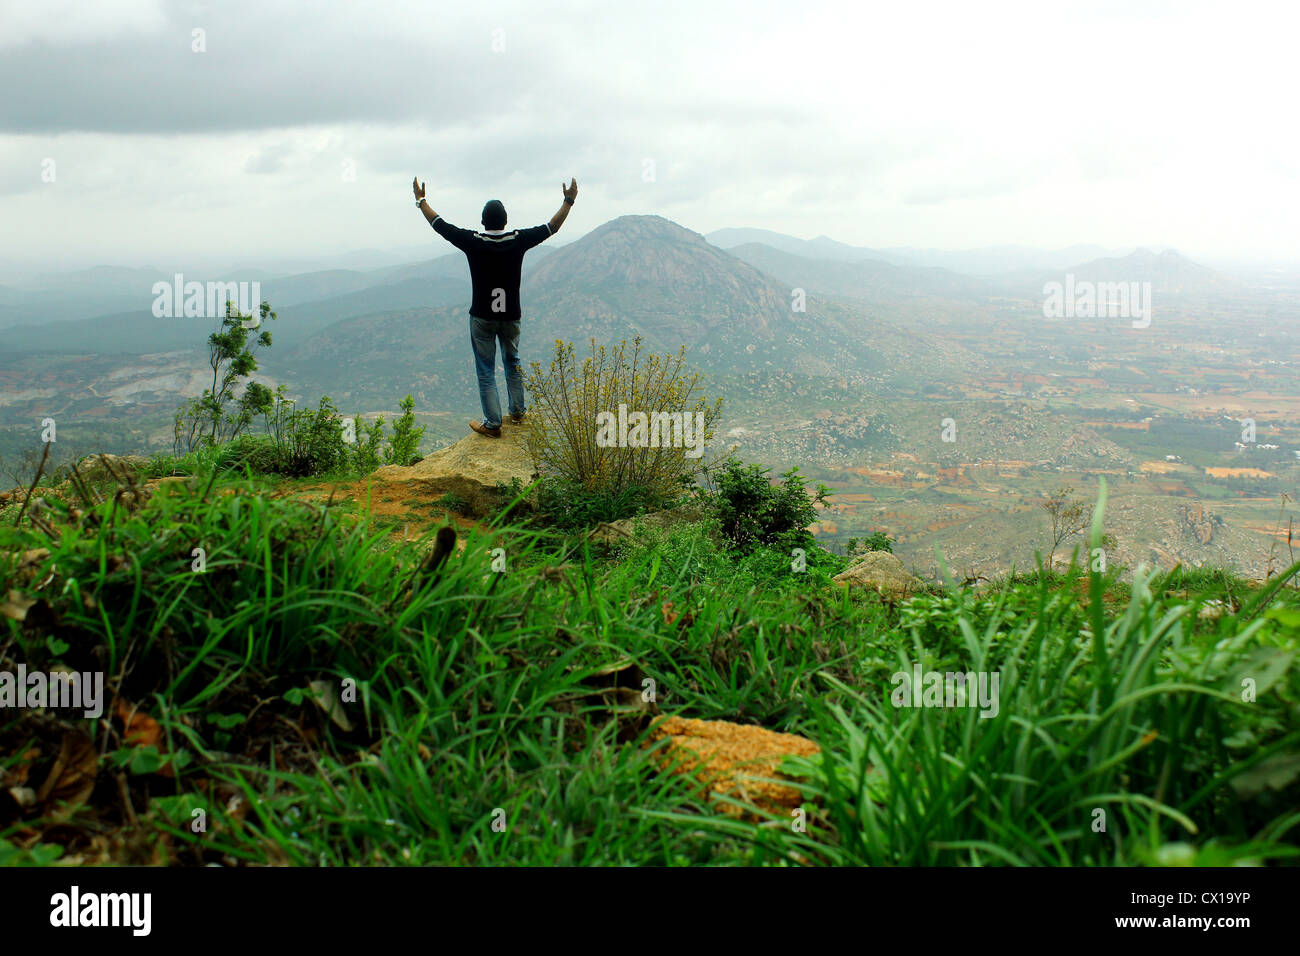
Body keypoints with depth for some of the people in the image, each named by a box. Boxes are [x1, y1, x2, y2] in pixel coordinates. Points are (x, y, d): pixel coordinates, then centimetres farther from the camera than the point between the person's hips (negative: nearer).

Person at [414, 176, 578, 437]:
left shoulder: (473, 242, -13)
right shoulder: (518, 240, -9)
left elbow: (440, 224, -1)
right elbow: (551, 227, 2)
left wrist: (420, 200, 13)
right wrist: (568, 201, 13)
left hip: (482, 318, -2)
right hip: (511, 317, 2)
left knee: (486, 371, 5)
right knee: (512, 362, 23)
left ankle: (492, 423, 5)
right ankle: (517, 412, 30)